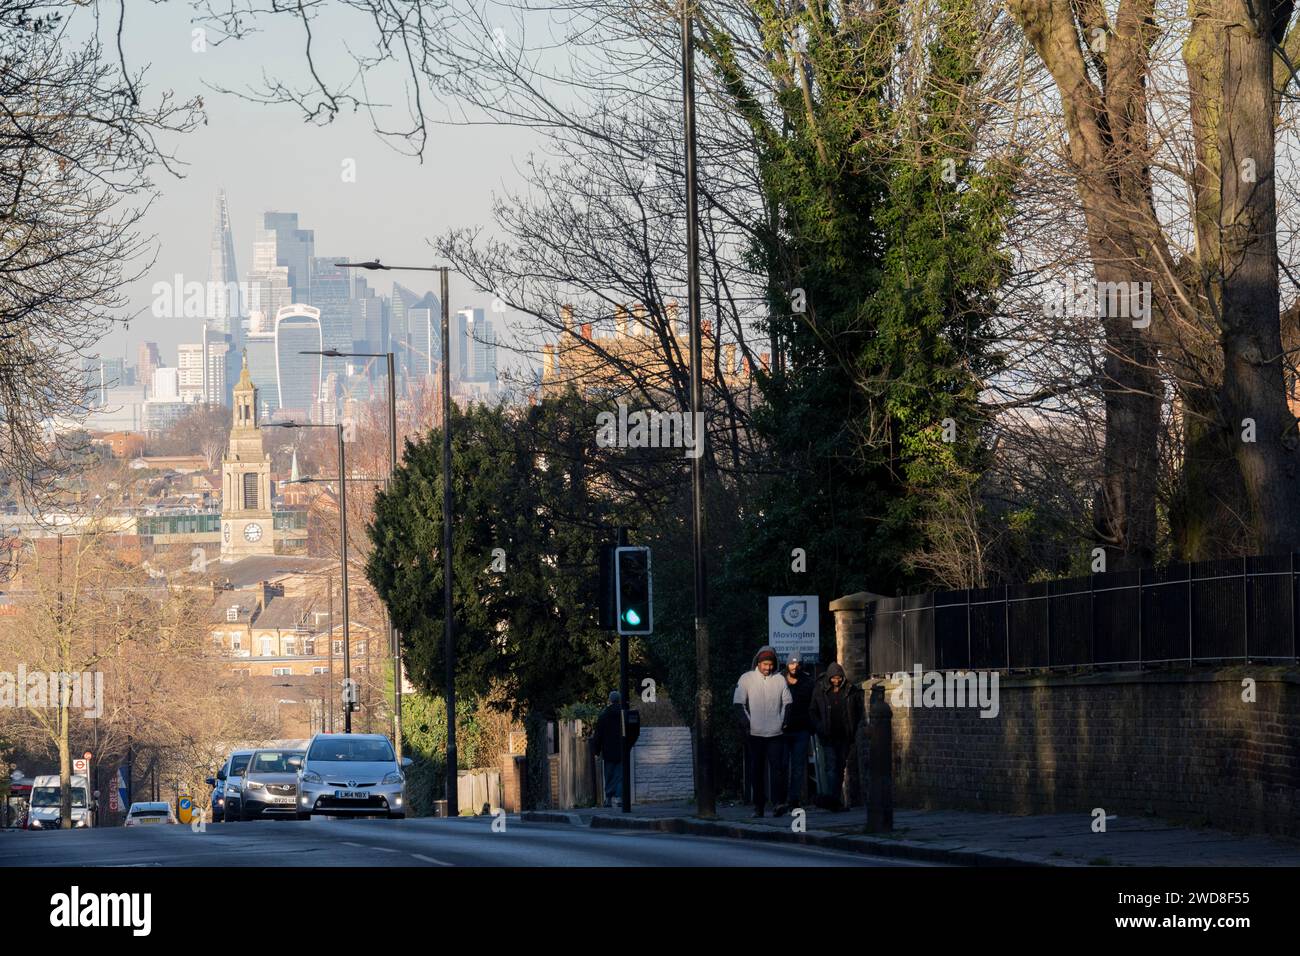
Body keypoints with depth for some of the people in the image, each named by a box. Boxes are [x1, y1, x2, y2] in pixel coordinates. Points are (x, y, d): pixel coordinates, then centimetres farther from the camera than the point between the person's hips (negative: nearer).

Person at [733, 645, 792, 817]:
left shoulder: (780, 679, 8)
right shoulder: (746, 679, 3)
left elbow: (787, 703, 15)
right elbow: (739, 704, 2)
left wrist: (784, 722, 2)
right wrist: (745, 724, -9)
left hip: (775, 732, 0)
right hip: (754, 733, 0)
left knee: (778, 767, -13)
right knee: (756, 771, 4)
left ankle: (779, 803, -19)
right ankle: (758, 806, 10)